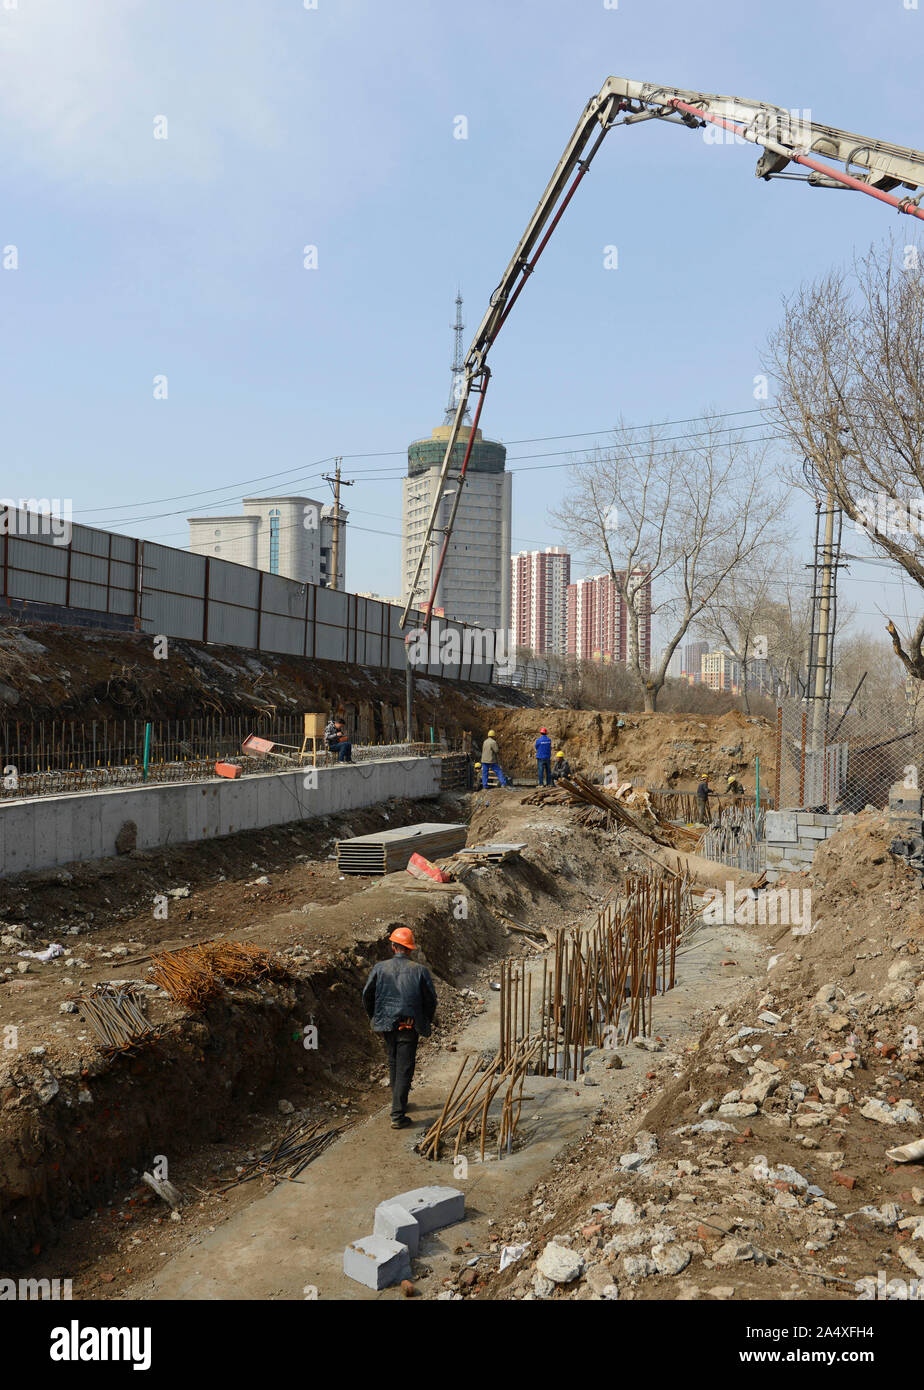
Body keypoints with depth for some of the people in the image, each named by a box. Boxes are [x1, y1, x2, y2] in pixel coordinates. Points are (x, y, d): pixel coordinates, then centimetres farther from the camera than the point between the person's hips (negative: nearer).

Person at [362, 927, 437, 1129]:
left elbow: (367, 995, 1)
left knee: (393, 1064, 21)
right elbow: (431, 1000, -2)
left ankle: (399, 1103, 36)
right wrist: (425, 1023, 14)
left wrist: (375, 1017, 17)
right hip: (409, 1027, -3)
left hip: (386, 1024, 3)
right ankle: (398, 1115, -1)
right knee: (404, 1069, 2)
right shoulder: (420, 970, -7)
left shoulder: (380, 968, -5)